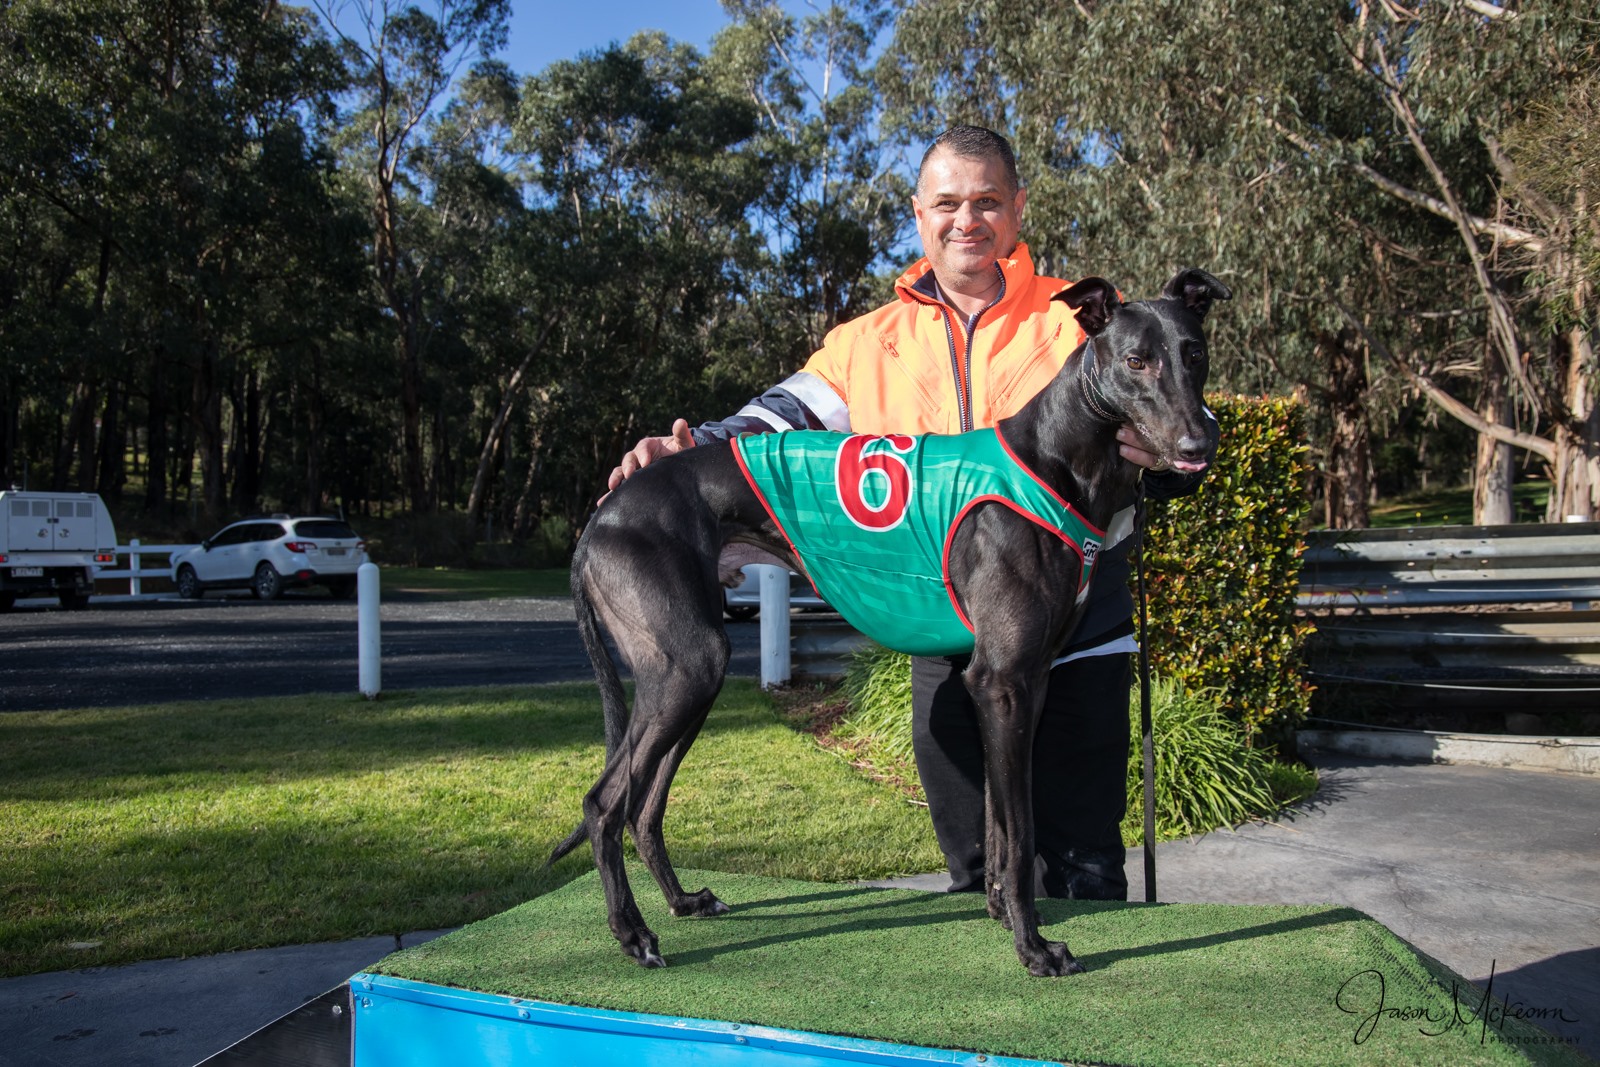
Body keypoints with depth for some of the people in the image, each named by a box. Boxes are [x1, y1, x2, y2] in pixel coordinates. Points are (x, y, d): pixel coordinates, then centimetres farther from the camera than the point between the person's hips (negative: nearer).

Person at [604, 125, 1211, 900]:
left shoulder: (1085, 321, 1)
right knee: (974, 872, 16)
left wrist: (1160, 448, -30)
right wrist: (699, 450, -18)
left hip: (1077, 646, -2)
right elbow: (780, 426, 3)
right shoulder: (869, 345, 8)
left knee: (1081, 875, 5)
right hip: (946, 655, 3)